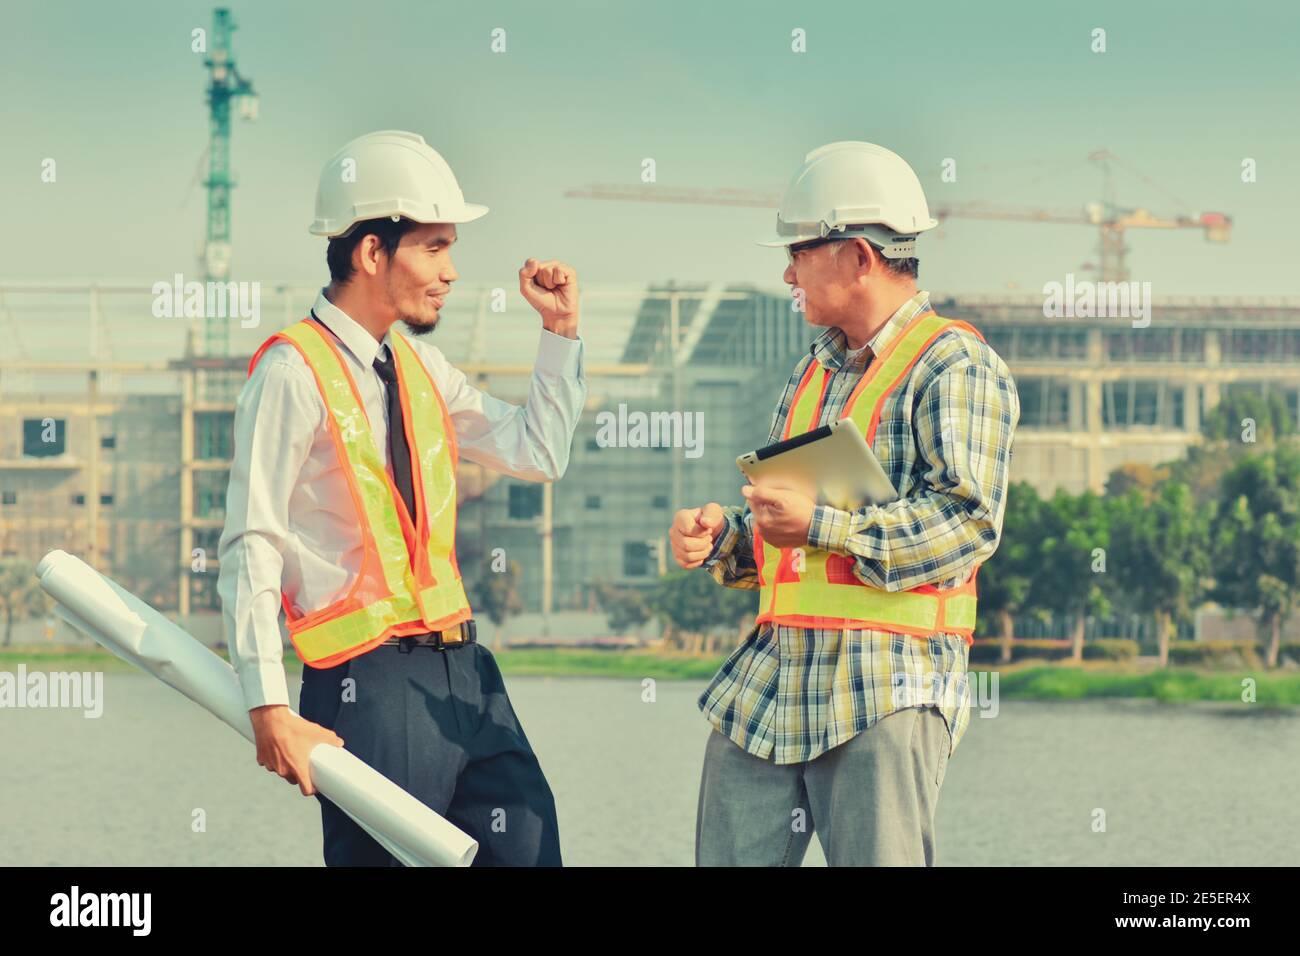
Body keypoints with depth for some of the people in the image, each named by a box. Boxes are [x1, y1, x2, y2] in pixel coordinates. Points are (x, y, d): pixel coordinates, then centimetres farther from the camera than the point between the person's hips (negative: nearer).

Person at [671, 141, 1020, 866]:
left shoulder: (955, 365, -4)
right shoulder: (814, 374, 23)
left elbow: (968, 522, -17)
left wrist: (821, 525, -19)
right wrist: (722, 536, 8)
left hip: (888, 694, -8)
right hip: (769, 679, 8)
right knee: (728, 858, 4)